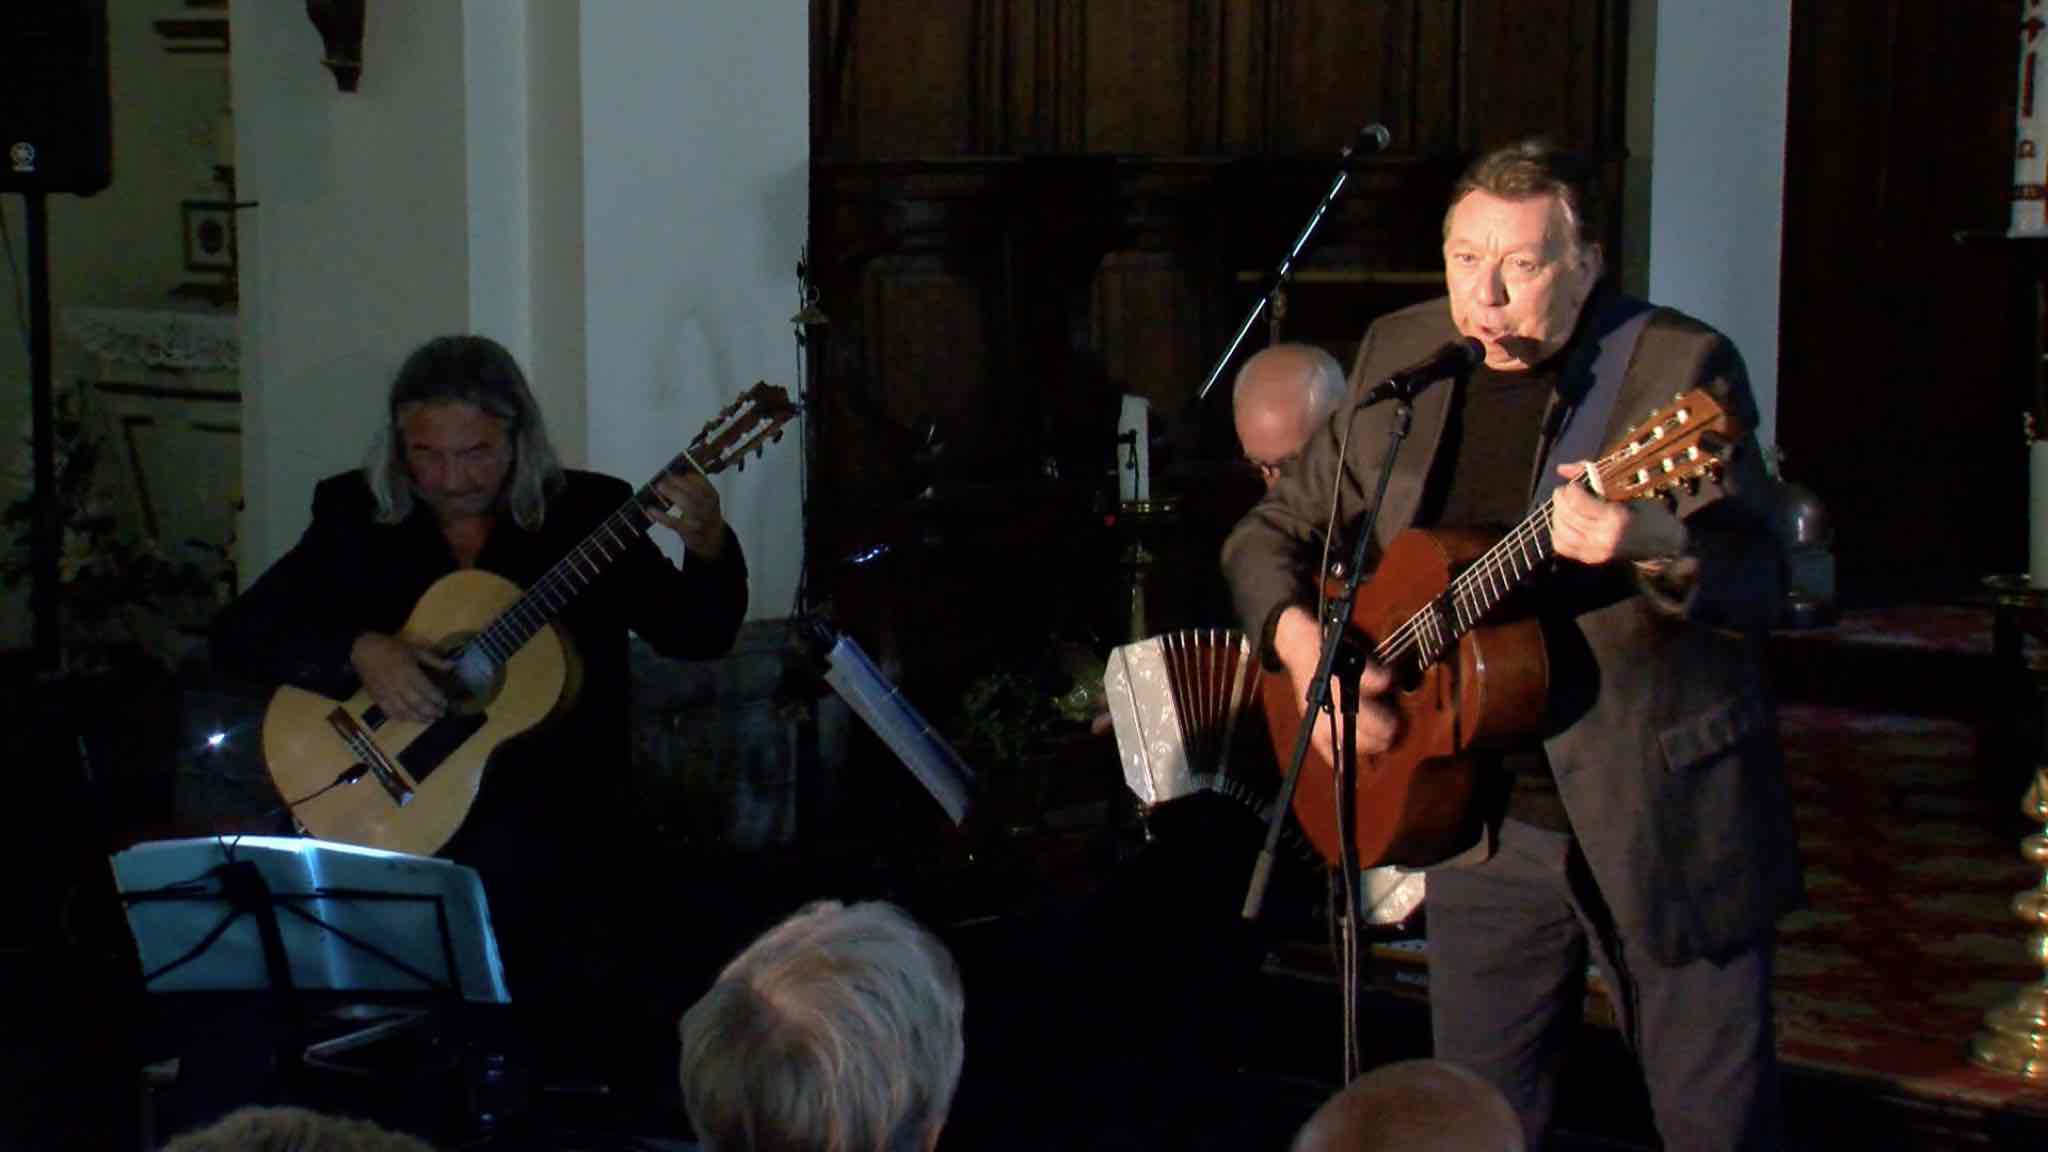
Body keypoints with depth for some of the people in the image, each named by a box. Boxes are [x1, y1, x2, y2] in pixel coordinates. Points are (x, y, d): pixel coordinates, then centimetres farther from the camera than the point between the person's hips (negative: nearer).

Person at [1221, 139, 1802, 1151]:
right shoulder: (1399, 356, 3)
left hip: (1665, 817, -4)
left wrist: (1652, 543, -42)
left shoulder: (1680, 367, -12)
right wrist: (1299, 641, -10)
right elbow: (1272, 531, 10)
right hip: (1482, 824, 4)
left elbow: (1758, 585, -21)